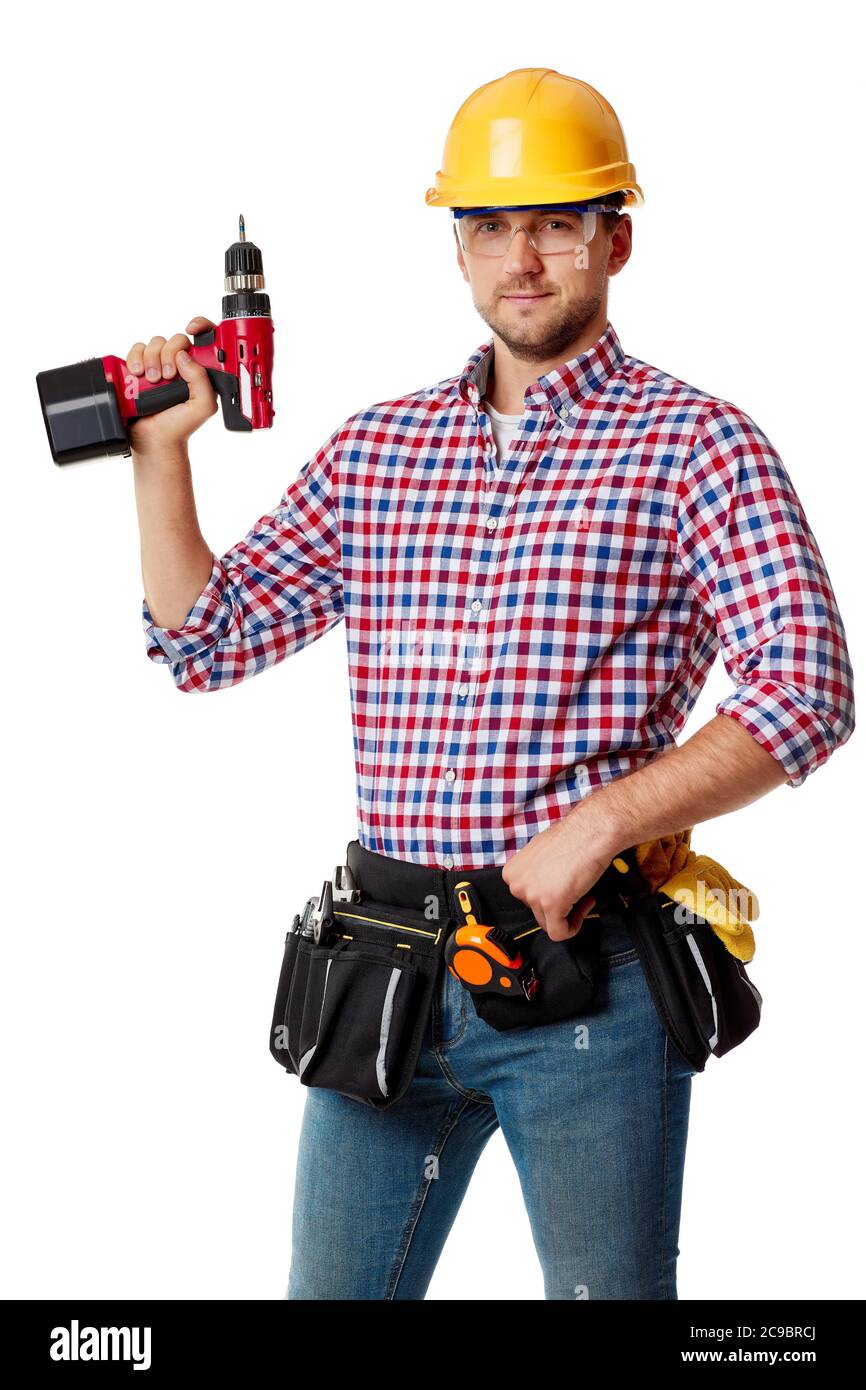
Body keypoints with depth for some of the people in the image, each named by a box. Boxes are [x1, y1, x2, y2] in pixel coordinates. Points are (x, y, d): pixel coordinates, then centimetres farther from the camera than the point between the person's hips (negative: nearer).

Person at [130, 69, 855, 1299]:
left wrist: (597, 823, -19)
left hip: (586, 967, -4)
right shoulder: (377, 448, 13)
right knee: (333, 1291, 11)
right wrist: (162, 451, 3)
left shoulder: (697, 445, -2)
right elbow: (206, 641, 14)